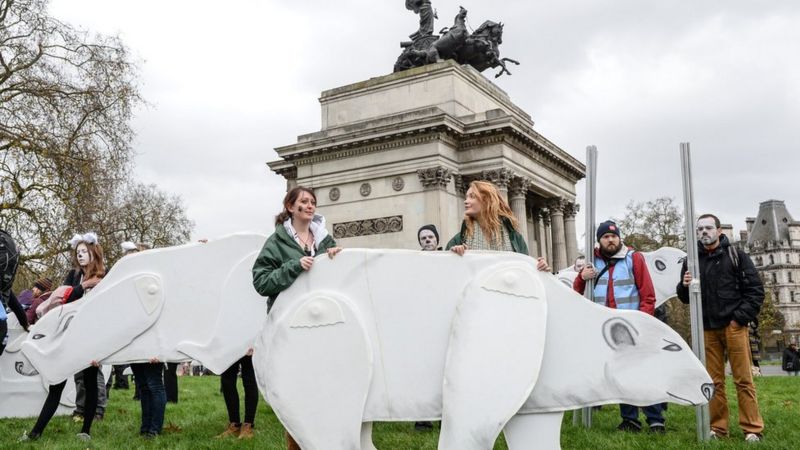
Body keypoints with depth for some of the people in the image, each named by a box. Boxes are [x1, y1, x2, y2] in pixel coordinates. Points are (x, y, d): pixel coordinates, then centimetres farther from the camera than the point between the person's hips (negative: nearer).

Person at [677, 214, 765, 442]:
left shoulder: (736, 255, 2)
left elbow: (755, 289, 0)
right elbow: (685, 297, 14)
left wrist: (740, 318, -8)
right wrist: (684, 286, -9)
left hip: (733, 326, -3)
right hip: (707, 329, 3)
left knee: (743, 379, -2)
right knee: (714, 381, 6)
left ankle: (752, 429, 5)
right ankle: (718, 428, 13)